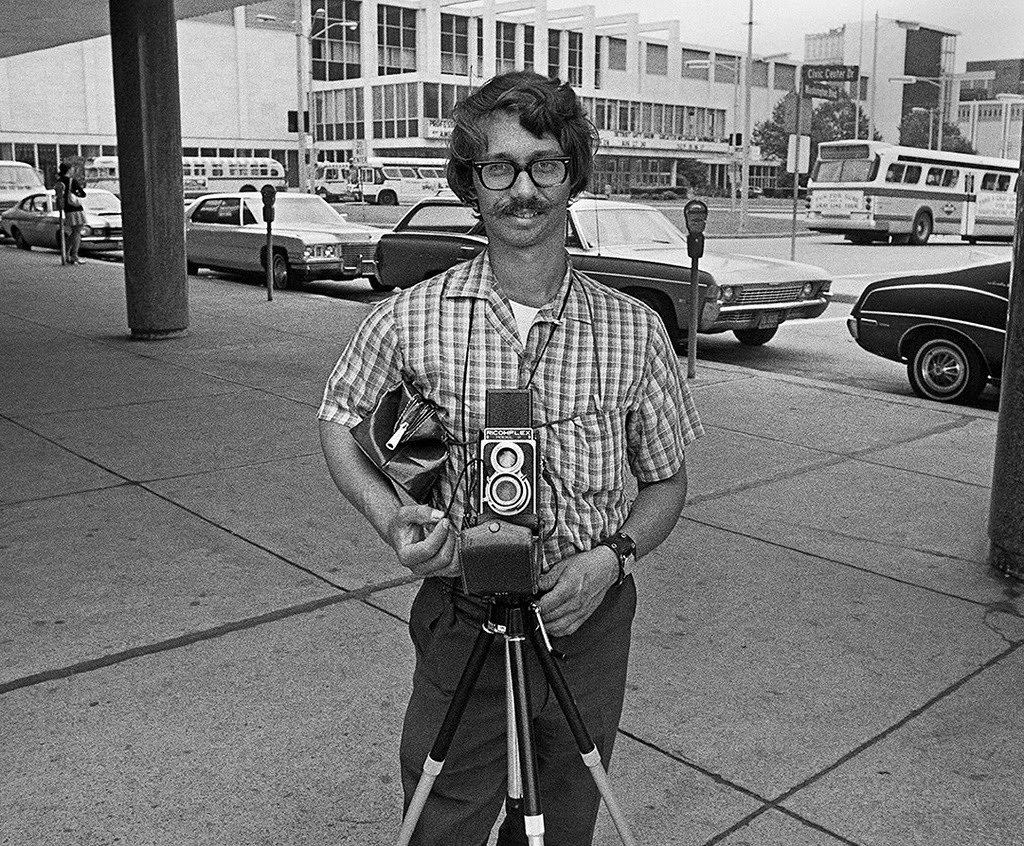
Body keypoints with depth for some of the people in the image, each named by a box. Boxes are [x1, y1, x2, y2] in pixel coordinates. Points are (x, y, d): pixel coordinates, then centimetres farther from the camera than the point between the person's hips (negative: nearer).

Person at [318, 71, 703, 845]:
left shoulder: (634, 330, -7)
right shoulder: (411, 320, -9)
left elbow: (667, 481, 4)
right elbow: (341, 421, 7)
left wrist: (612, 555, -15)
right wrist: (389, 514, -11)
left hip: (587, 626, 2)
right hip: (461, 627, -1)